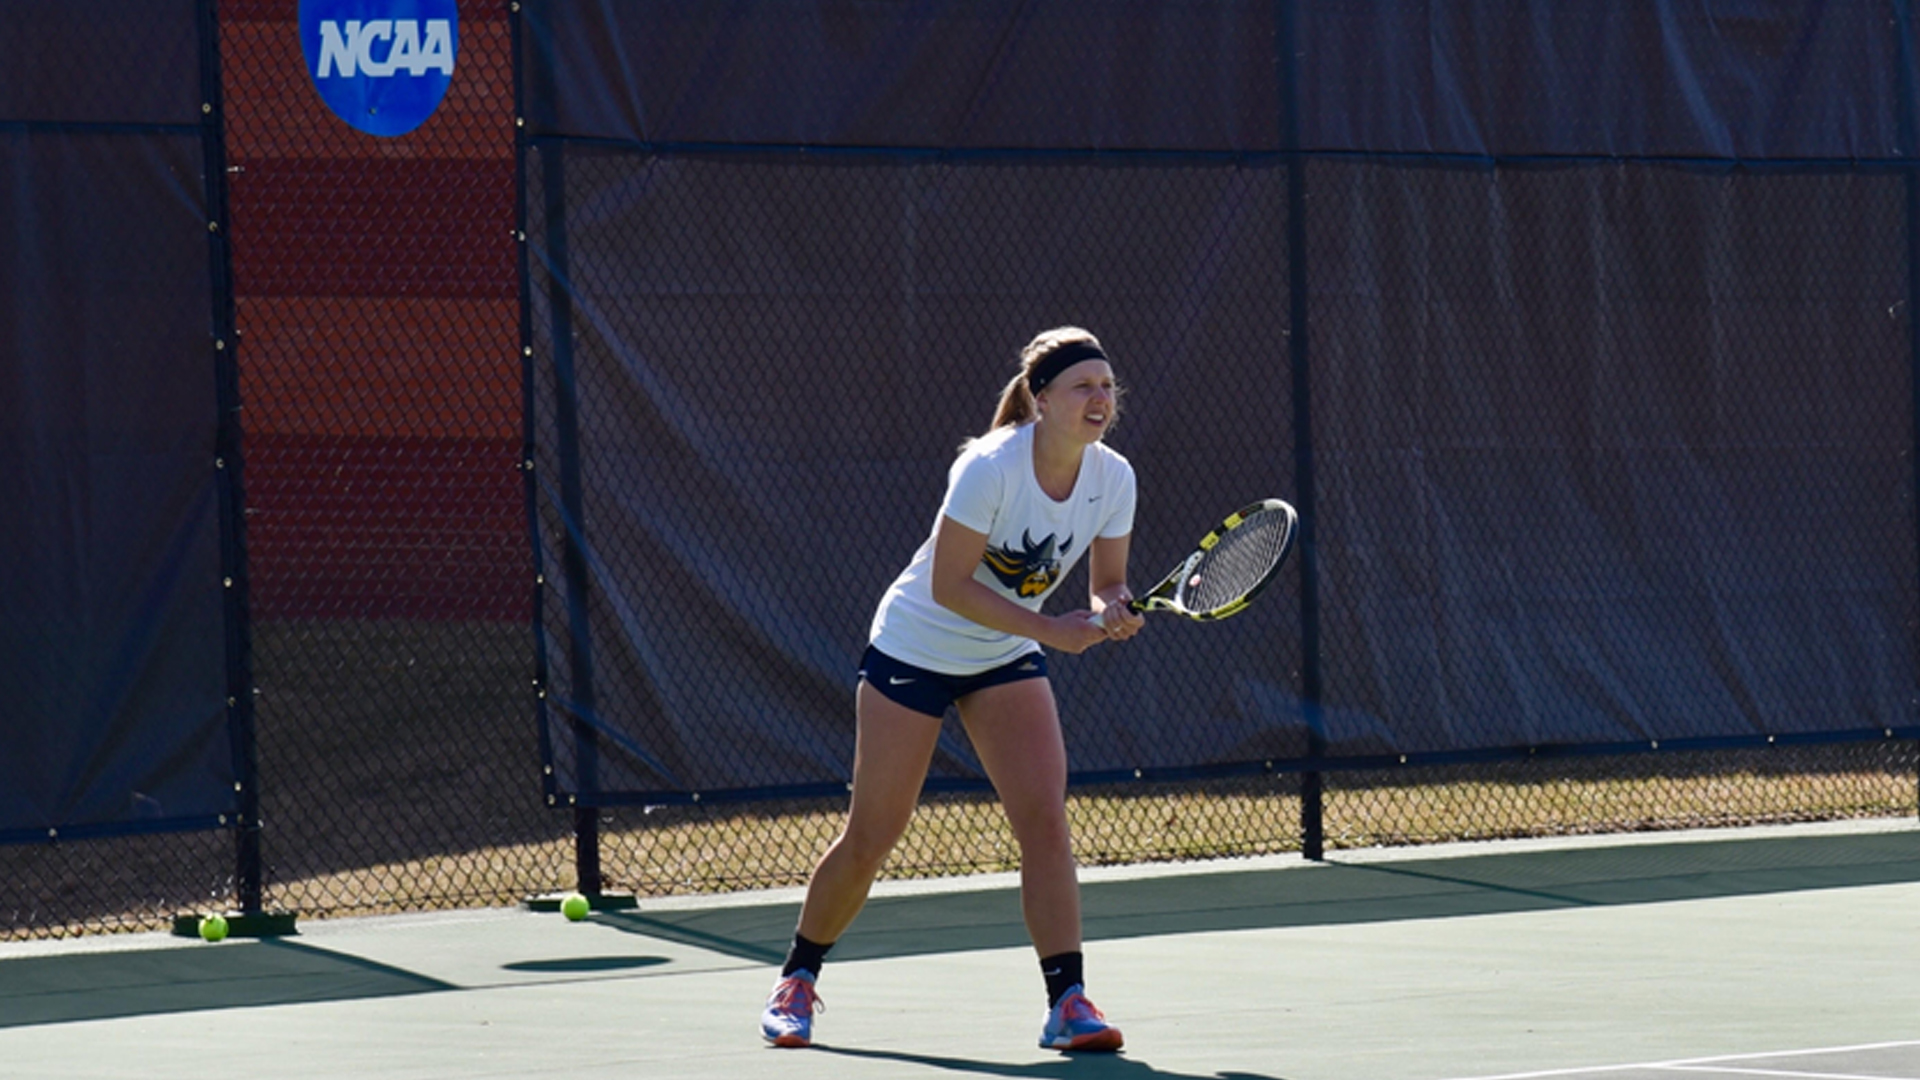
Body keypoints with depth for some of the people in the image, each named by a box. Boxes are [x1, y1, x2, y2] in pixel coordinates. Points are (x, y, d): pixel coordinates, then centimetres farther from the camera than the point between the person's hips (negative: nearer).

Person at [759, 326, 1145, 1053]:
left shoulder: (1113, 478, -12)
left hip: (1007, 662, 4)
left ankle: (1067, 1004, -14)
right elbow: (949, 585, -26)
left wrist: (1114, 612, -25)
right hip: (915, 649, -4)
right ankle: (796, 980, 25)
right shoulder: (990, 468, -28)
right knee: (871, 837, 3)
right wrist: (1051, 629, -31)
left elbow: (1106, 585, -1)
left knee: (1045, 818, -15)